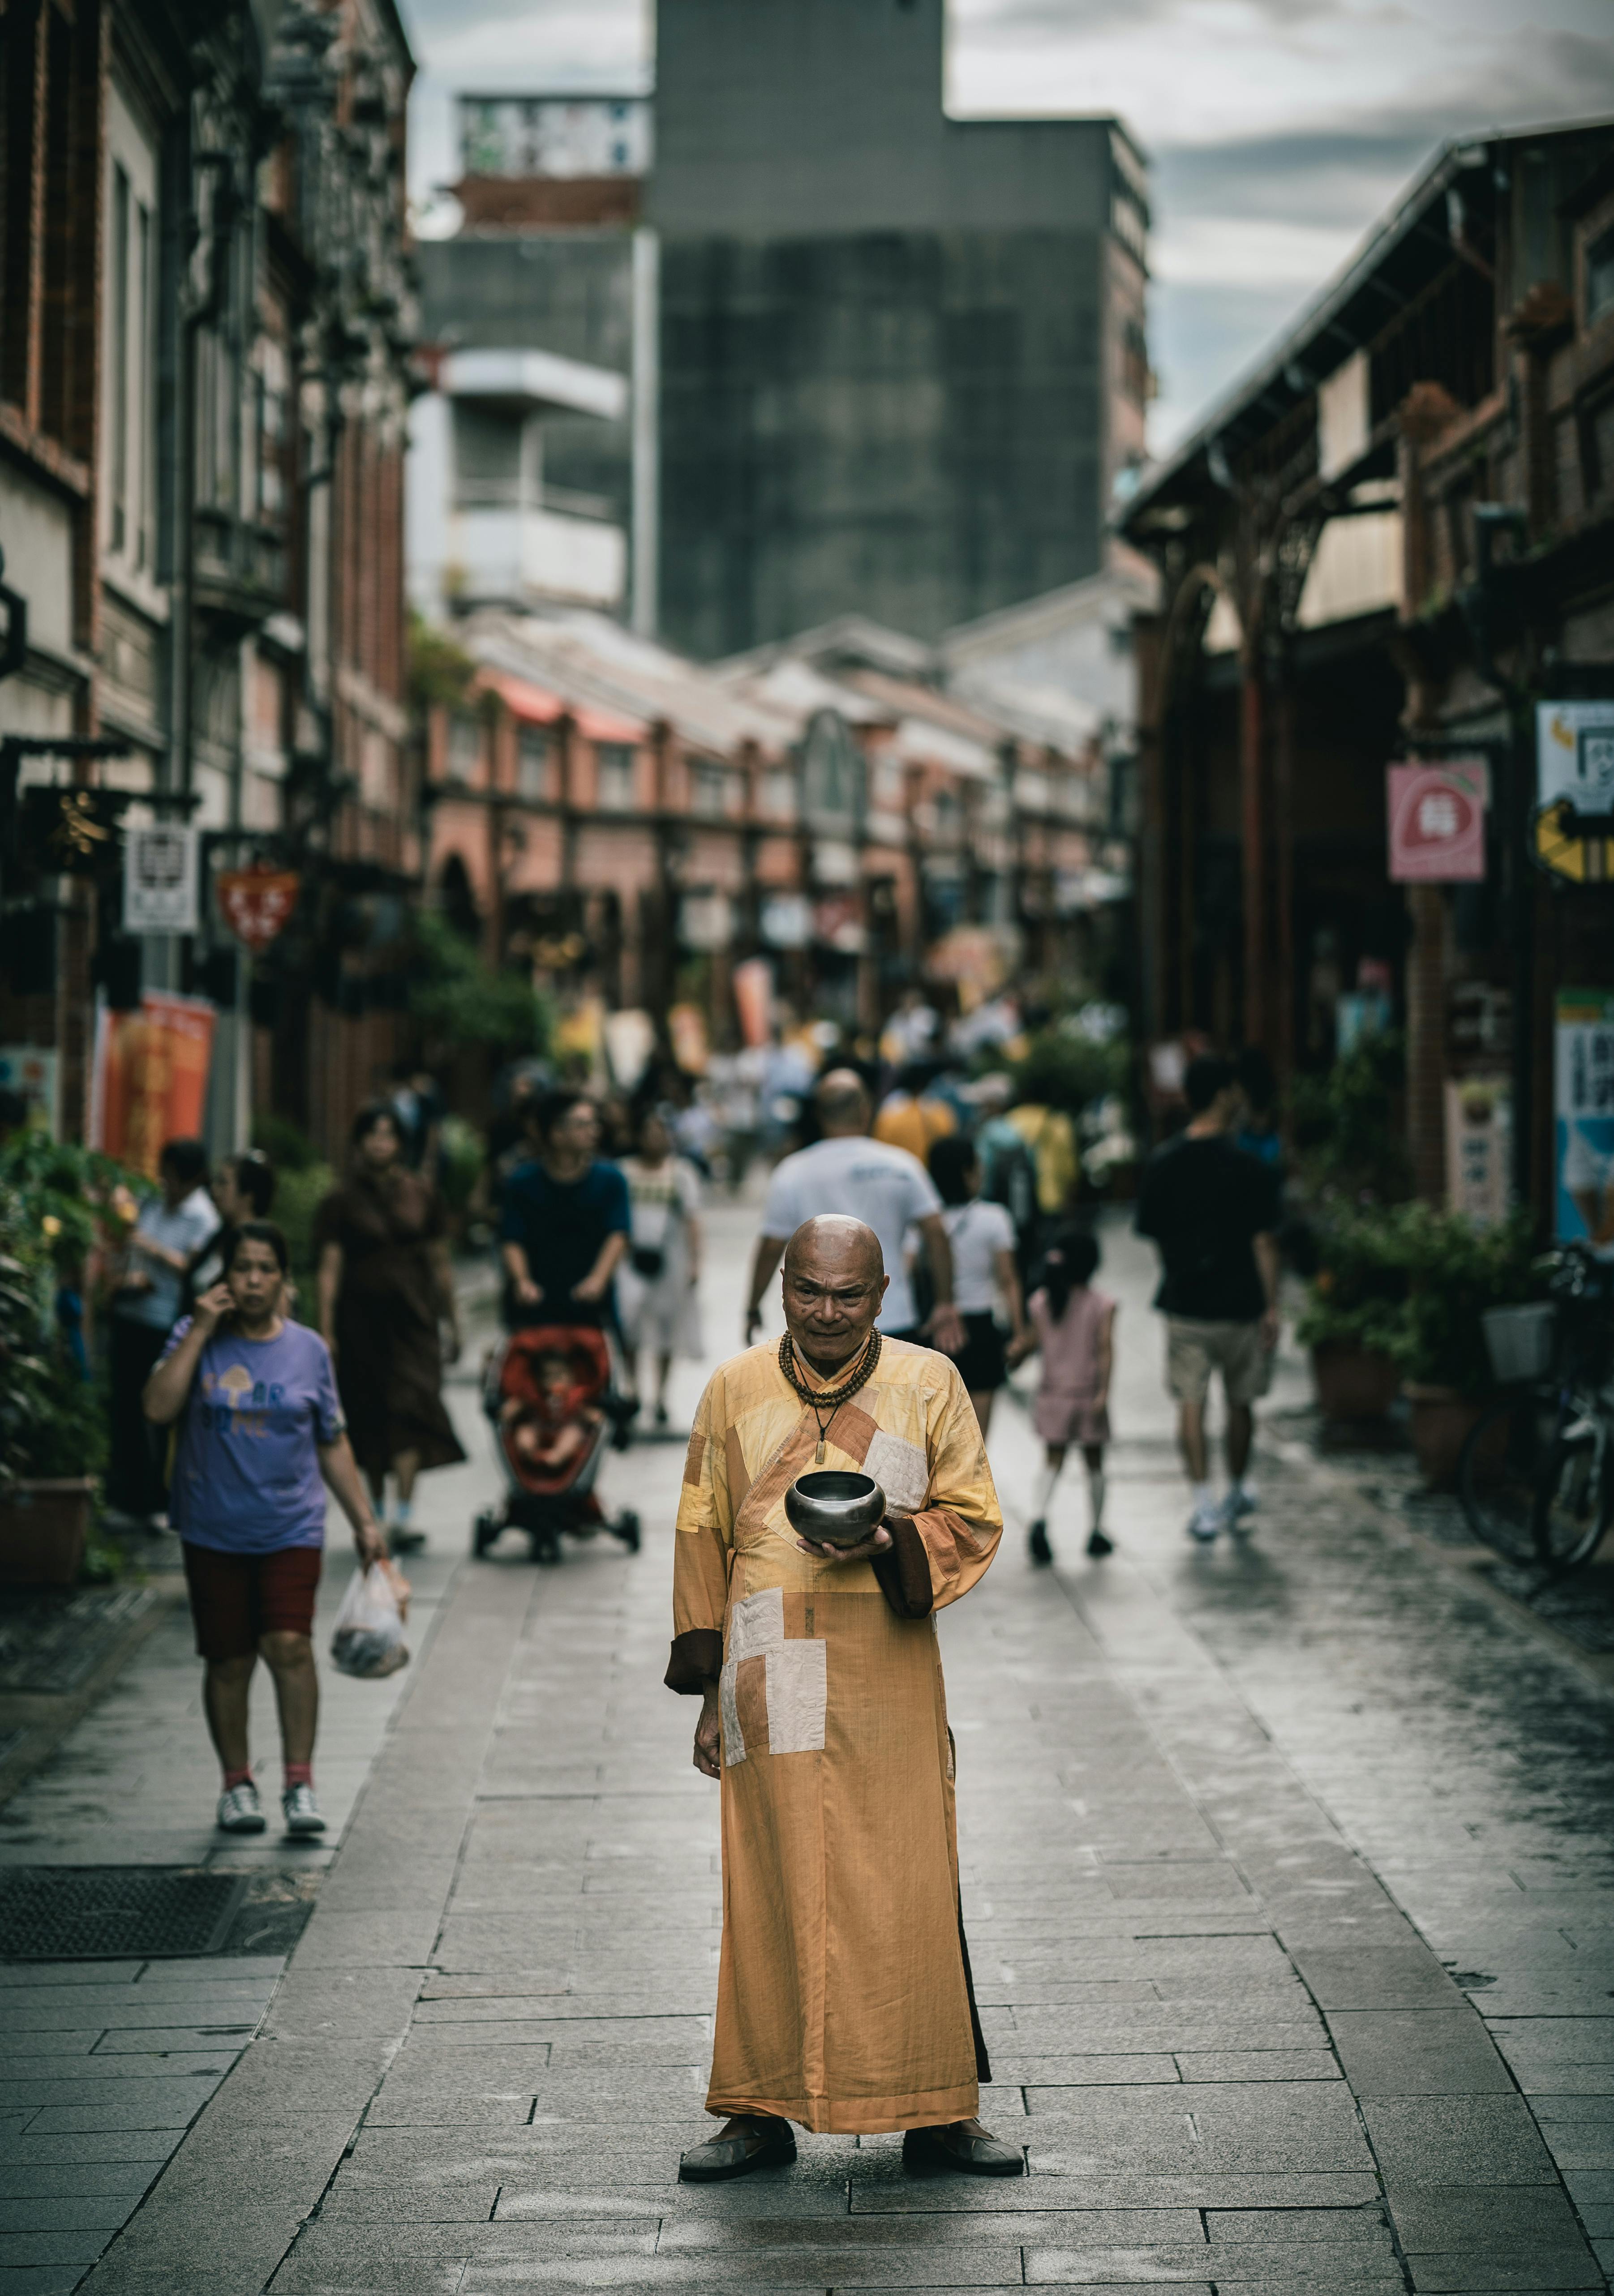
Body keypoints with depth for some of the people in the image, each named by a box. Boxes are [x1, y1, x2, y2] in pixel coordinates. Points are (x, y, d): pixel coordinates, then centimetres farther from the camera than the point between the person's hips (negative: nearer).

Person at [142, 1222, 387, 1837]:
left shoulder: (308, 1349, 6)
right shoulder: (199, 1339, 1)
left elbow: (332, 1445, 12)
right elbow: (159, 1409, -15)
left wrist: (364, 1522, 9)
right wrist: (200, 1332, -15)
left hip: (290, 1527, 0)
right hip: (214, 1531, 0)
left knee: (289, 1645, -16)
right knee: (228, 1660, 6)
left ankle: (300, 1785, -12)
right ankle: (237, 1785, 21)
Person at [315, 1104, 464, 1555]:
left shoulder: (422, 1194, 8)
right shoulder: (342, 1201, 2)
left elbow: (440, 1263, 13)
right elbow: (330, 1268, -1)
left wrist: (452, 1322, 14)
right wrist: (326, 1331, -8)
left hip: (413, 1315, 0)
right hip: (362, 1320, 0)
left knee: (413, 1404, -14)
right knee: (371, 1413, 6)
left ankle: (404, 1513, -20)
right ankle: (377, 1511, 21)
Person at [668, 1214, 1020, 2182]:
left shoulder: (928, 1385, 5)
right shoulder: (734, 1392, 8)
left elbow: (973, 1520, 7)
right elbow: (702, 1539, 12)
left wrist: (887, 1544, -14)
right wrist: (710, 1691, 7)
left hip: (887, 1676, -1)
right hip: (772, 1682, 1)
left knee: (908, 1889, -1)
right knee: (773, 1892, 2)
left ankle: (936, 2114, 8)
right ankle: (763, 2111, 11)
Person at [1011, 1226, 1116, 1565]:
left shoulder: (1041, 1302, -3)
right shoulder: (1102, 1304, -9)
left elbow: (1032, 1343, 5)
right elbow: (1106, 1349, -15)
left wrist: (1012, 1358, 25)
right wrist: (1104, 1392, -17)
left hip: (1053, 1394, 1)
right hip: (1089, 1393, -1)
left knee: (1053, 1460, 2)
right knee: (1094, 1461, 12)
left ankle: (1039, 1519, -21)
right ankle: (1097, 1531, 20)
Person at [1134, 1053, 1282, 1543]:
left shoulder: (1160, 1166, -2)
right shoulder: (1247, 1168, -12)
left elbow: (1152, 1232, 6)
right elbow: (1264, 1241, -12)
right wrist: (1272, 1306, -6)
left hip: (1183, 1302, 1)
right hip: (1239, 1303, -1)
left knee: (1191, 1403, 4)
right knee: (1239, 1402, 15)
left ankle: (1204, 1503, -5)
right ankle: (1237, 1494, 29)